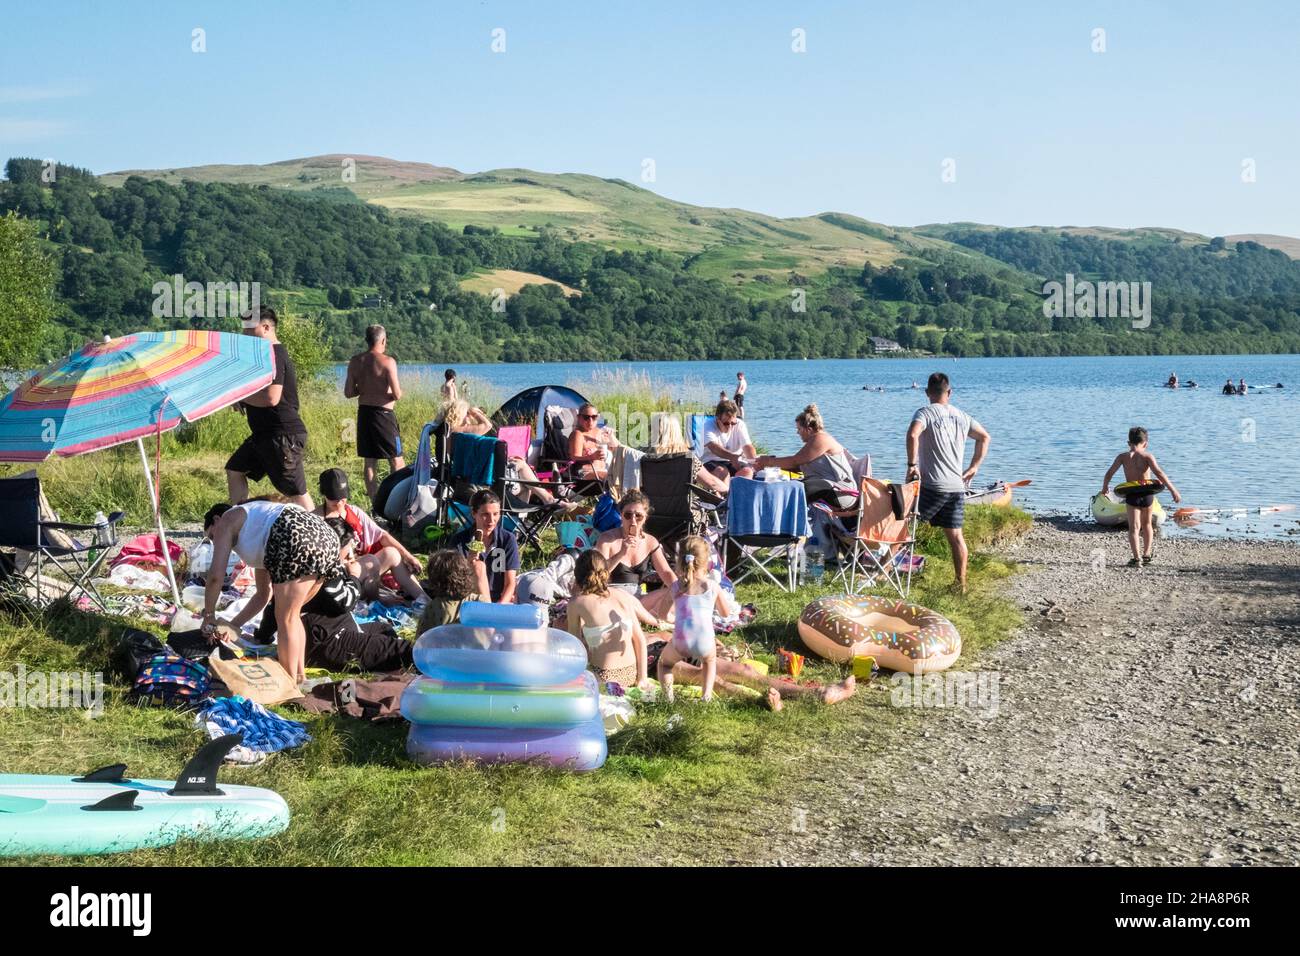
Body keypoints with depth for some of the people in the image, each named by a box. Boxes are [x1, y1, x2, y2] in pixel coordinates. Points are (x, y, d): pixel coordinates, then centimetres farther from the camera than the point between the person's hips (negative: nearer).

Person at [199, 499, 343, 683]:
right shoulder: (255, 527, 38)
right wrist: (234, 624, 38)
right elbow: (263, 594, 37)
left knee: (285, 620, 2)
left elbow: (216, 575, 6)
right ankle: (299, 678, 27)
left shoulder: (226, 521, 18)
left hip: (299, 538, -9)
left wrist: (208, 616, 17)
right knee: (291, 615, 23)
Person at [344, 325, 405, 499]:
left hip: (363, 413, 5)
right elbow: (397, 395, -16)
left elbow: (348, 392, 5)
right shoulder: (387, 362, -13)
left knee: (370, 462, 11)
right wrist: (397, 391, 6)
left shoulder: (355, 361, 2)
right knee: (397, 461, 5)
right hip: (383, 414, -5)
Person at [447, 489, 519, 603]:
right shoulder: (459, 540, -3)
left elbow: (510, 583, -3)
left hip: (501, 602, -1)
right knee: (479, 567, -26)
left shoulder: (508, 540, -1)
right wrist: (469, 565, -25)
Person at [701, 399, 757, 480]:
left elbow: (748, 446, -12)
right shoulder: (709, 427, -12)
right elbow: (713, 446, -31)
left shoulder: (739, 425, -1)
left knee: (747, 471, -28)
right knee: (722, 471, -35)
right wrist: (731, 457, -50)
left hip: (734, 461, 3)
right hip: (712, 462, -3)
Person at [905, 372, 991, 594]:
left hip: (932, 485, -6)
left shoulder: (925, 412, -5)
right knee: (955, 536, 9)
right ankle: (961, 584, 9)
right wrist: (974, 467, 23)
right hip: (957, 486, 6)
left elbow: (913, 434, -25)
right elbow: (984, 437, 23)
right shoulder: (961, 416, 14)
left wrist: (912, 464, -17)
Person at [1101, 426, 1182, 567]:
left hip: (1132, 496, -1)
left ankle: (1137, 558, -16)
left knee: (1134, 528, -1)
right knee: (1147, 524, 22)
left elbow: (1109, 474, 3)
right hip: (1147, 494, 1)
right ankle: (1146, 555, 23)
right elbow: (1159, 474, -14)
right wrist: (1173, 490, -12)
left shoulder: (1122, 457, -1)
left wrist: (1104, 487, 21)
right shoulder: (1147, 456, -4)